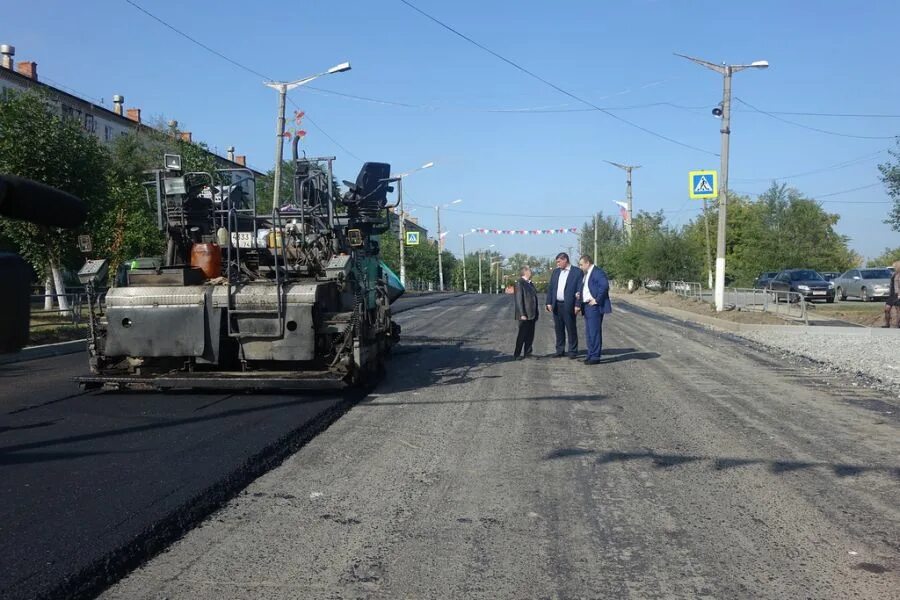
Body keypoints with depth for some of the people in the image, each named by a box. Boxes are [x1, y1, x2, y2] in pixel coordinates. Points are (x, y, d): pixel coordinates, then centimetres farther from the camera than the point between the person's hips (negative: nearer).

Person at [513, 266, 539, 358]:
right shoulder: (519, 283, -12)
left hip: (532, 315, 8)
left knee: (530, 335, 11)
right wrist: (522, 314, -19)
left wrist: (536, 313, 16)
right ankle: (516, 354, 4)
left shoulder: (530, 283, 15)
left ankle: (527, 353, 18)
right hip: (525, 316, -8)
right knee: (522, 335, -4)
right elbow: (519, 300, -16)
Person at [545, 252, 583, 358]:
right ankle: (560, 350, 19)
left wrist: (577, 305, -14)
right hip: (556, 305, 5)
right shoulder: (556, 272, 13)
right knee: (559, 329, 11)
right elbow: (550, 288, 13)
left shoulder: (577, 272, -4)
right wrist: (549, 302, 4)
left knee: (571, 329, 1)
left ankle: (573, 351, 8)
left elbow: (579, 290, -8)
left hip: (568, 306, -5)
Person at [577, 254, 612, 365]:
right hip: (587, 306, 10)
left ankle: (595, 357, -3)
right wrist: (580, 296, 6)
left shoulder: (598, 272, -12)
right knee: (589, 333, 13)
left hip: (594, 307, -10)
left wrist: (597, 300, -20)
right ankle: (591, 355, 19)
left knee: (595, 332, -7)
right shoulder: (587, 274, 20)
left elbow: (604, 286, -23)